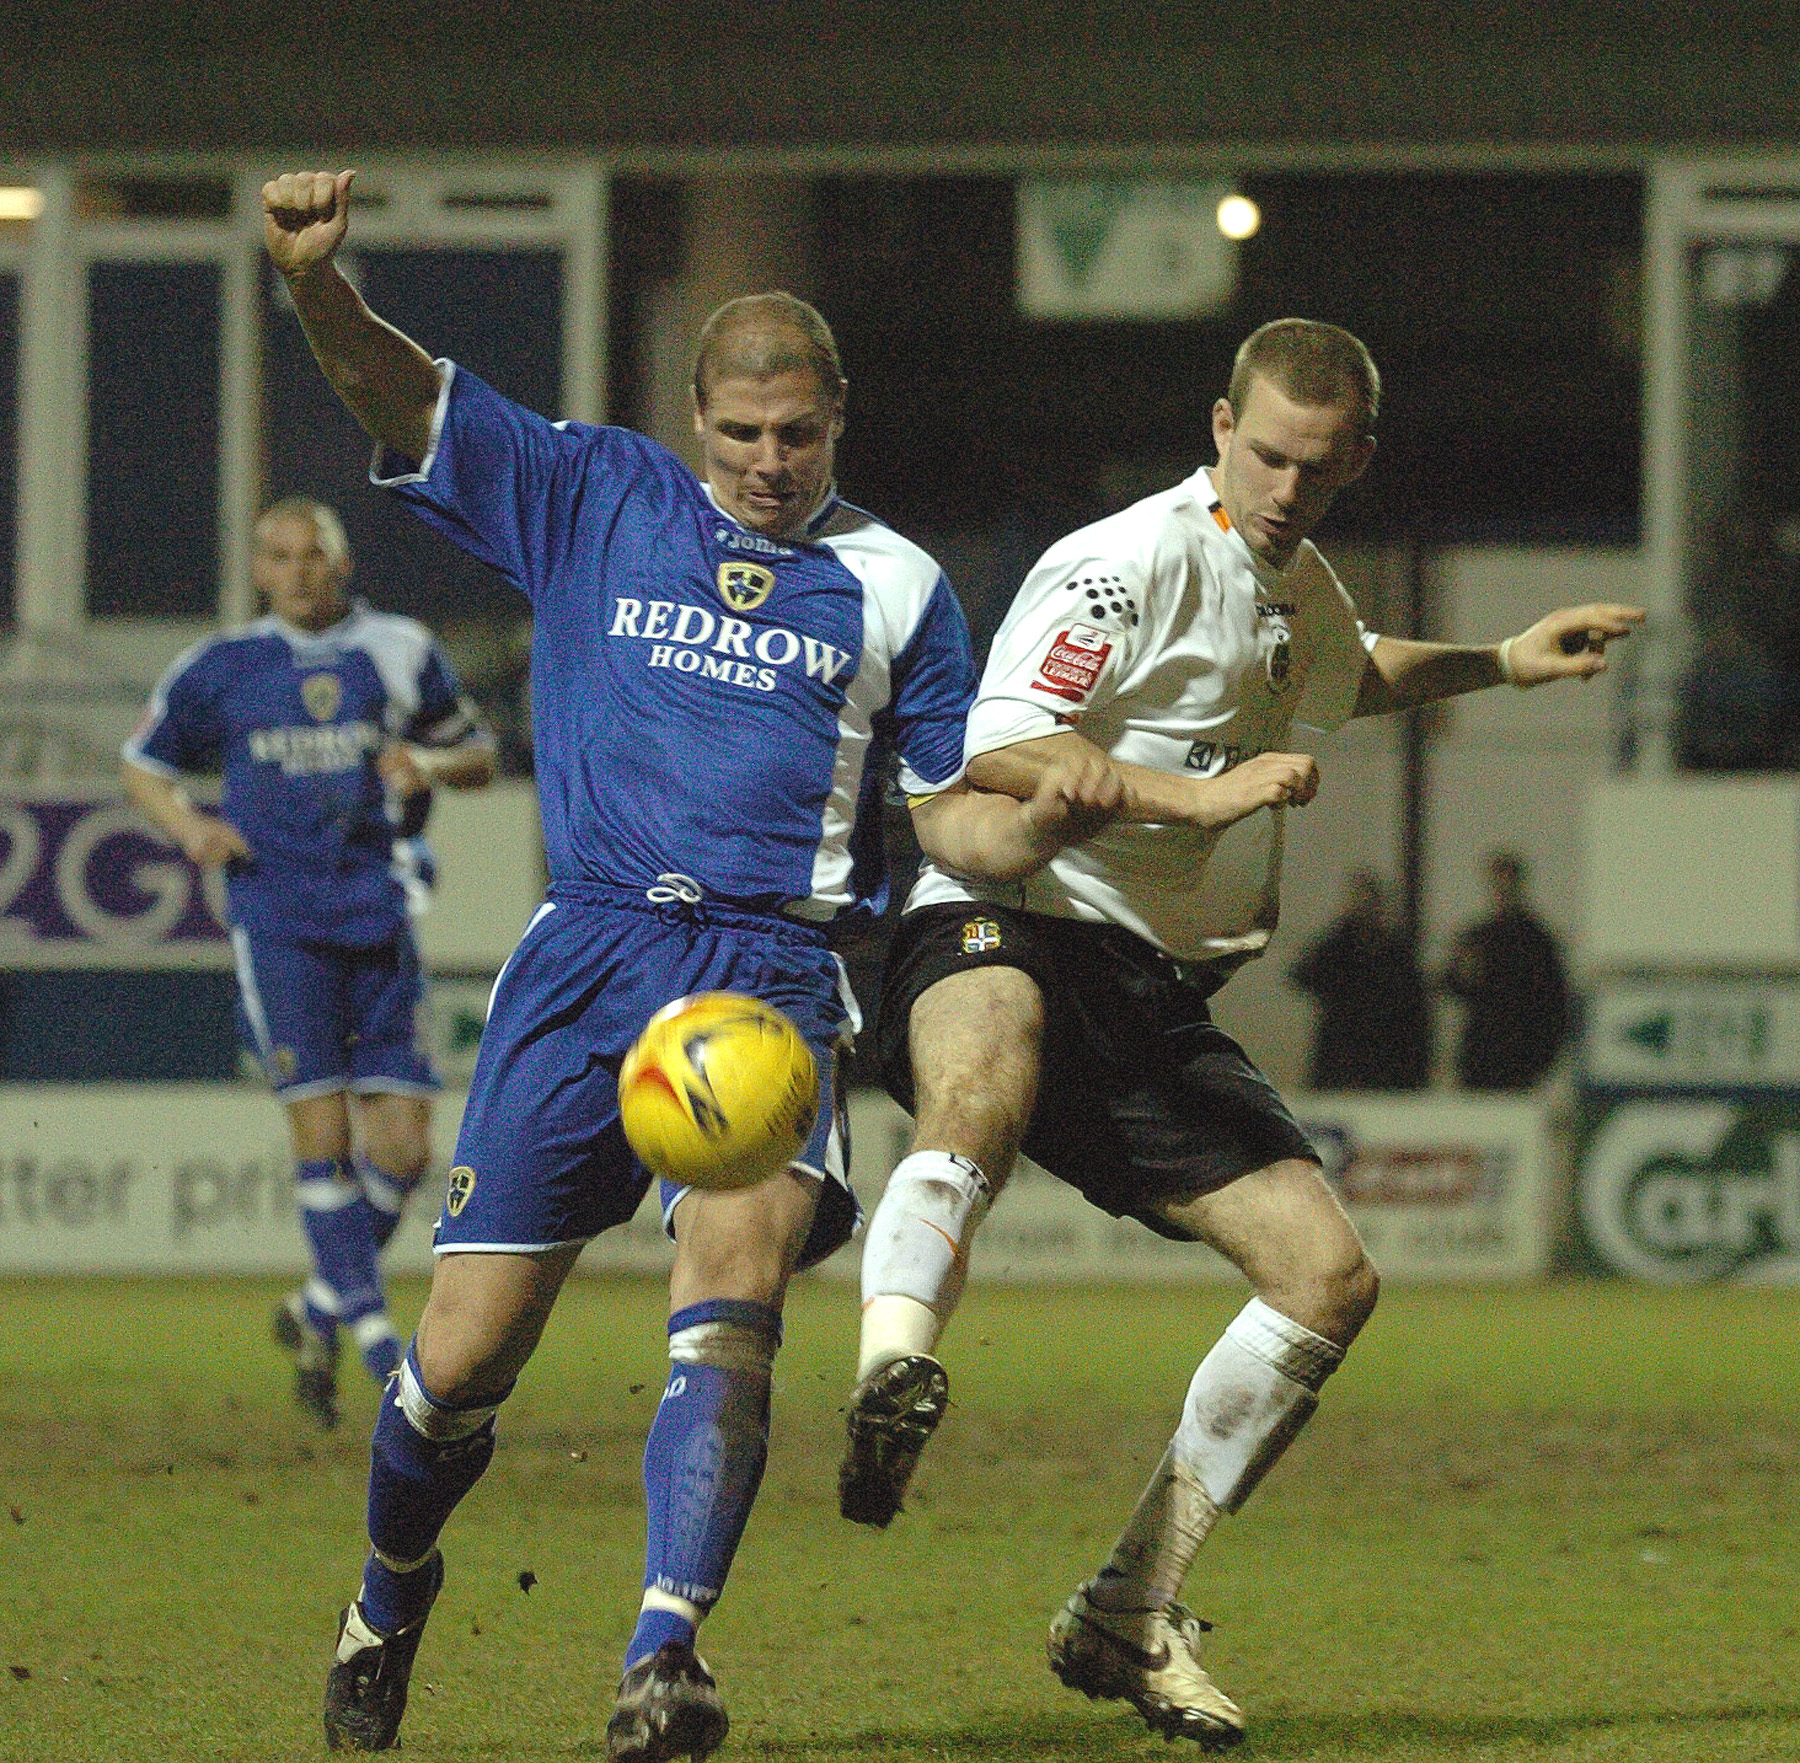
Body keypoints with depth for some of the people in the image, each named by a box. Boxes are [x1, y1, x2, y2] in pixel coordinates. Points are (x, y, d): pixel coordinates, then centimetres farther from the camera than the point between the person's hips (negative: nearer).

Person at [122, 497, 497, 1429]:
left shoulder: (401, 651, 8)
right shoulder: (220, 669, 5)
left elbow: (479, 757, 17)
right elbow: (142, 764, 16)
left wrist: (428, 763, -5)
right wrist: (187, 824, -4)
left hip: (378, 917, 2)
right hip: (278, 921, -2)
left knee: (403, 1146, -2)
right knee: (322, 1129, -11)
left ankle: (319, 1309, 18)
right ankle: (374, 1332, -5)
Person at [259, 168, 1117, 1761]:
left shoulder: (894, 586, 14)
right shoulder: (593, 500, 12)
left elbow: (953, 815, 16)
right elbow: (396, 390, 5)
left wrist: (1047, 819, -6)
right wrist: (316, 281, -16)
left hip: (772, 961, -1)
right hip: (587, 954, 1)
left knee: (734, 1272, -27)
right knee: (464, 1354, -2)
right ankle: (390, 1598, 28)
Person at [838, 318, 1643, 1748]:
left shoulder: (1300, 593, 19)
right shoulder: (1134, 561, -9)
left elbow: (1354, 676, 45)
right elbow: (998, 748, -19)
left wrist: (1501, 662, 33)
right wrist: (1200, 795, -24)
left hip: (1158, 992, 8)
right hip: (1007, 928, -8)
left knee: (1331, 1277, -1)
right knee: (982, 1094, -44)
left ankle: (1128, 1616, 7)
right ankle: (892, 1377, -69)